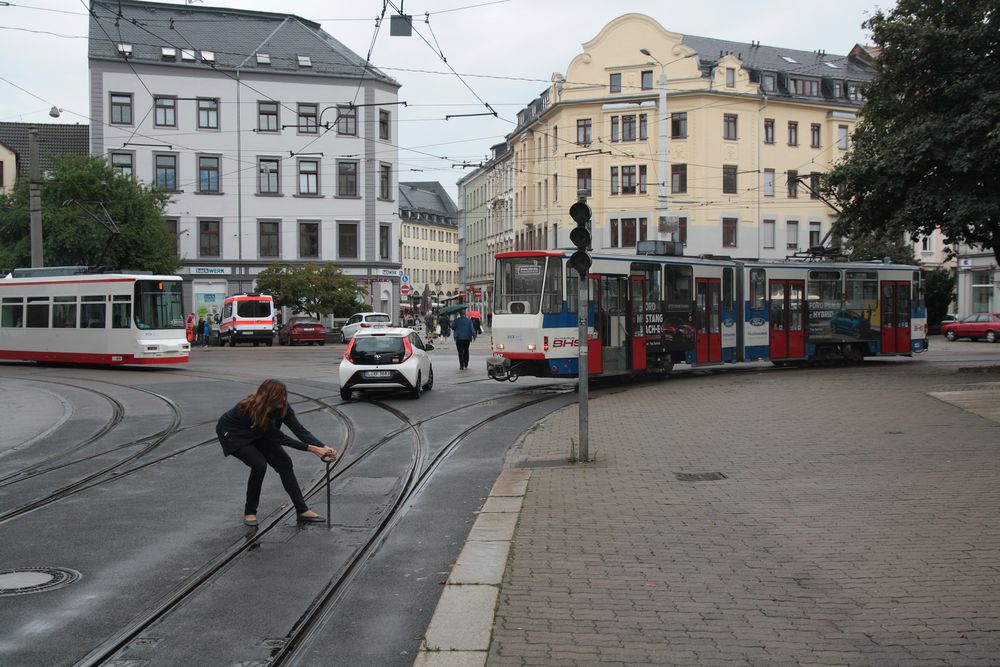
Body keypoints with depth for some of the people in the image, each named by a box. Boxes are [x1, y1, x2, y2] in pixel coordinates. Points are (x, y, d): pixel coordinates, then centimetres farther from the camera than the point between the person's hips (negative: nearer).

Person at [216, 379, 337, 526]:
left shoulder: (281, 406, -23)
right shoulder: (251, 410, -40)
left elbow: (299, 430, -25)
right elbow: (279, 438, -36)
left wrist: (323, 447, -38)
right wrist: (312, 449, -38)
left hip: (256, 435, 6)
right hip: (232, 435, -6)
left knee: (284, 462, -8)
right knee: (259, 464, -26)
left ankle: (303, 511, -5)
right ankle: (249, 512, -5)